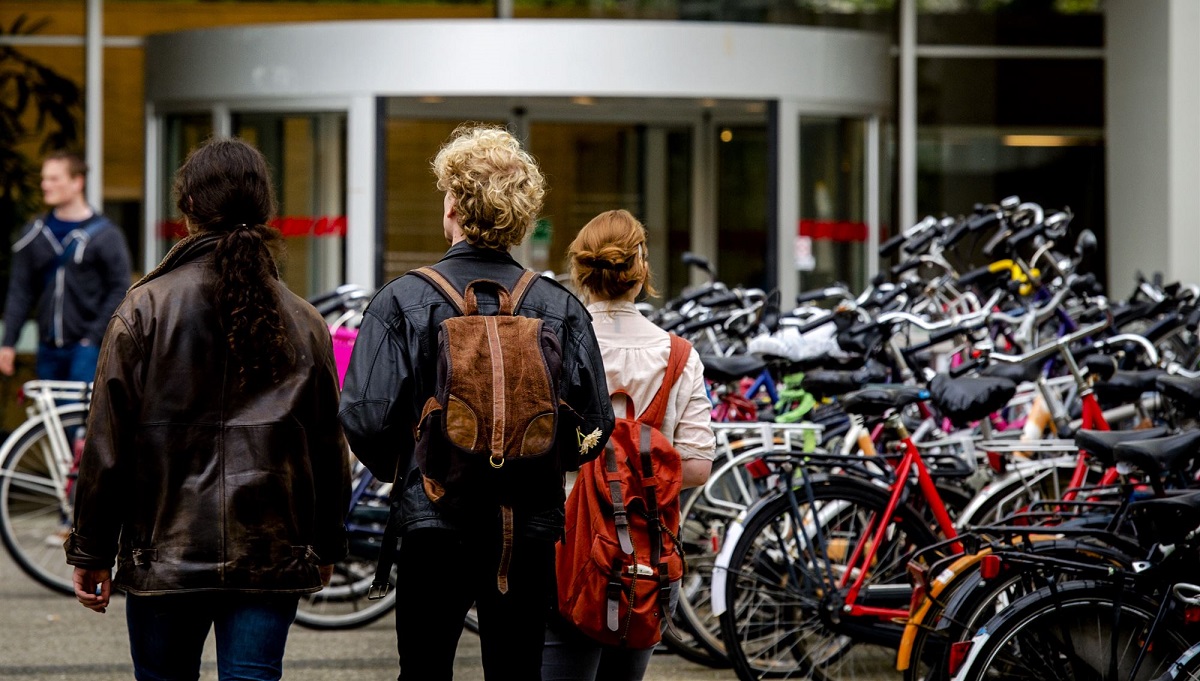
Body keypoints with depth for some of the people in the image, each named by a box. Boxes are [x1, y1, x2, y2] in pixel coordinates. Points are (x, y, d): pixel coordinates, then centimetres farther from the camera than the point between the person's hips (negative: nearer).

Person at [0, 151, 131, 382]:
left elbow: (119, 291, -4)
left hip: (87, 347, -5)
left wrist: (94, 338, -11)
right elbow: (20, 291, 11)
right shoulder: (33, 233, 9)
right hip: (48, 348, 5)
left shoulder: (105, 235, -4)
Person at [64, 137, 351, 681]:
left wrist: (91, 552, 3)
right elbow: (329, 449, 8)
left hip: (165, 553, -1)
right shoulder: (302, 321, 2)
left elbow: (107, 444, -5)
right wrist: (327, 547, 21)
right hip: (272, 557, 1)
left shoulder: (145, 309, -6)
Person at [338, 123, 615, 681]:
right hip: (531, 528, 2)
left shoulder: (403, 301, -9)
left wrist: (399, 471, 8)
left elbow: (366, 419, -13)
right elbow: (595, 424, -2)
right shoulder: (561, 308, -2)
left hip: (433, 525, -2)